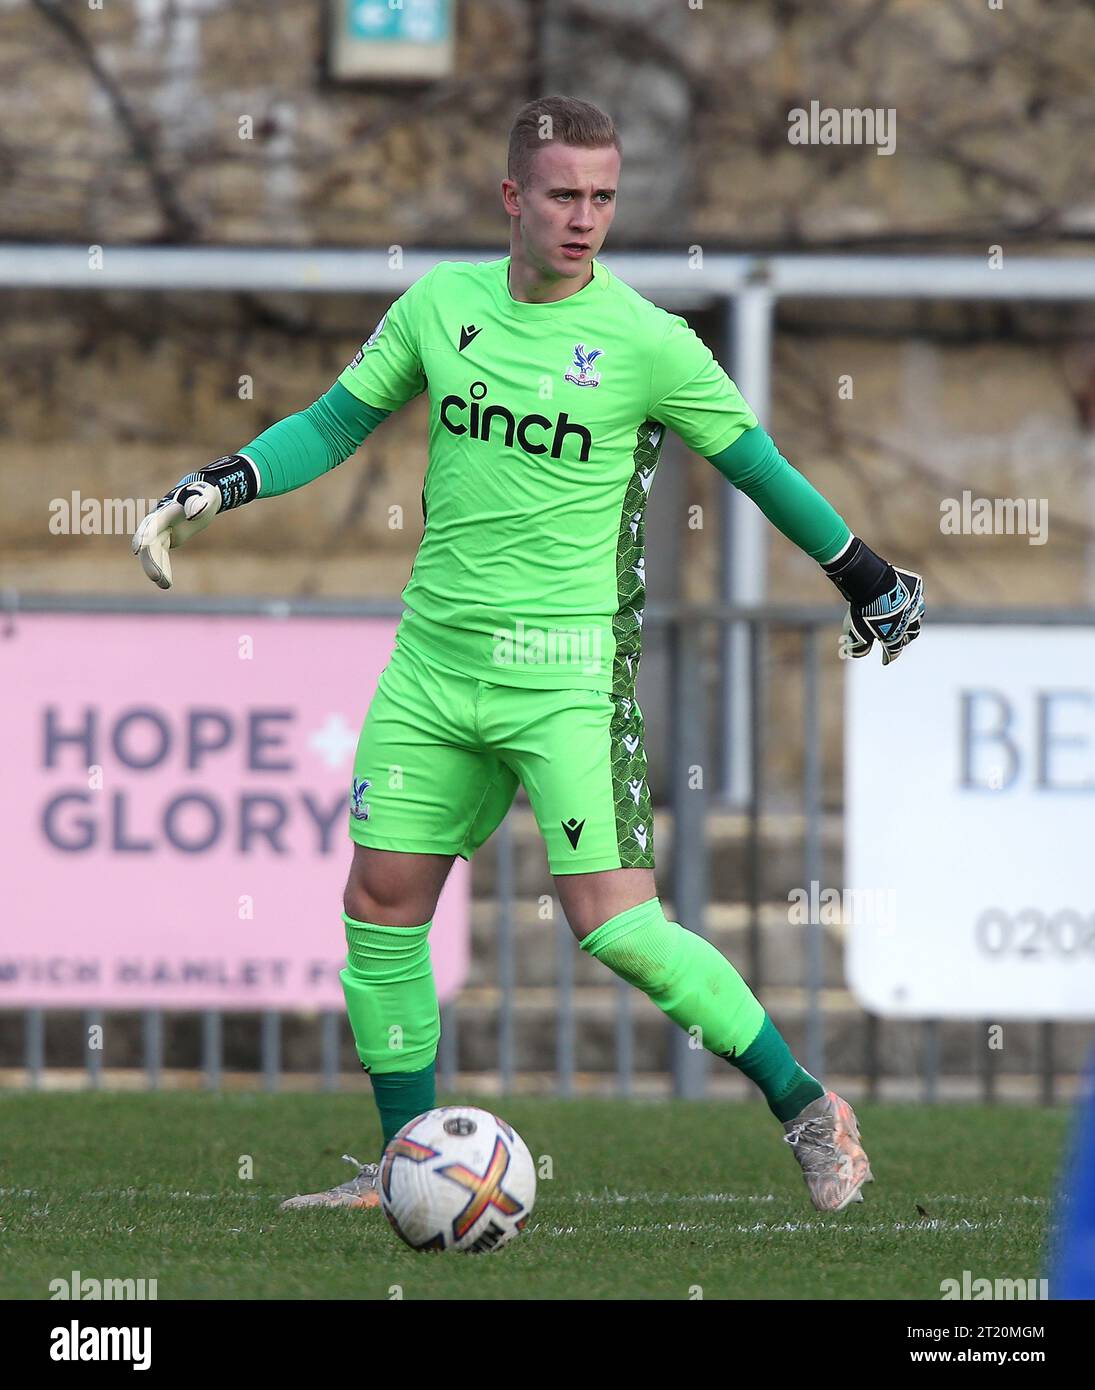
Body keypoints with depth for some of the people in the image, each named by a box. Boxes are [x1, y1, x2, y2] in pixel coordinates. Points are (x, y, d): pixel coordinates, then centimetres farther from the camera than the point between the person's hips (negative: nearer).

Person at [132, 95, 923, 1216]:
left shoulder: (646, 343, -8)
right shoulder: (442, 303, 5)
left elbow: (756, 463, 4)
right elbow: (338, 419, 16)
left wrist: (868, 577, 12)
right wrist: (215, 487, 4)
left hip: (566, 671, -5)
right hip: (434, 660, 5)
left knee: (614, 923, -15)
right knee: (381, 903, 5)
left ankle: (804, 1106, -1)